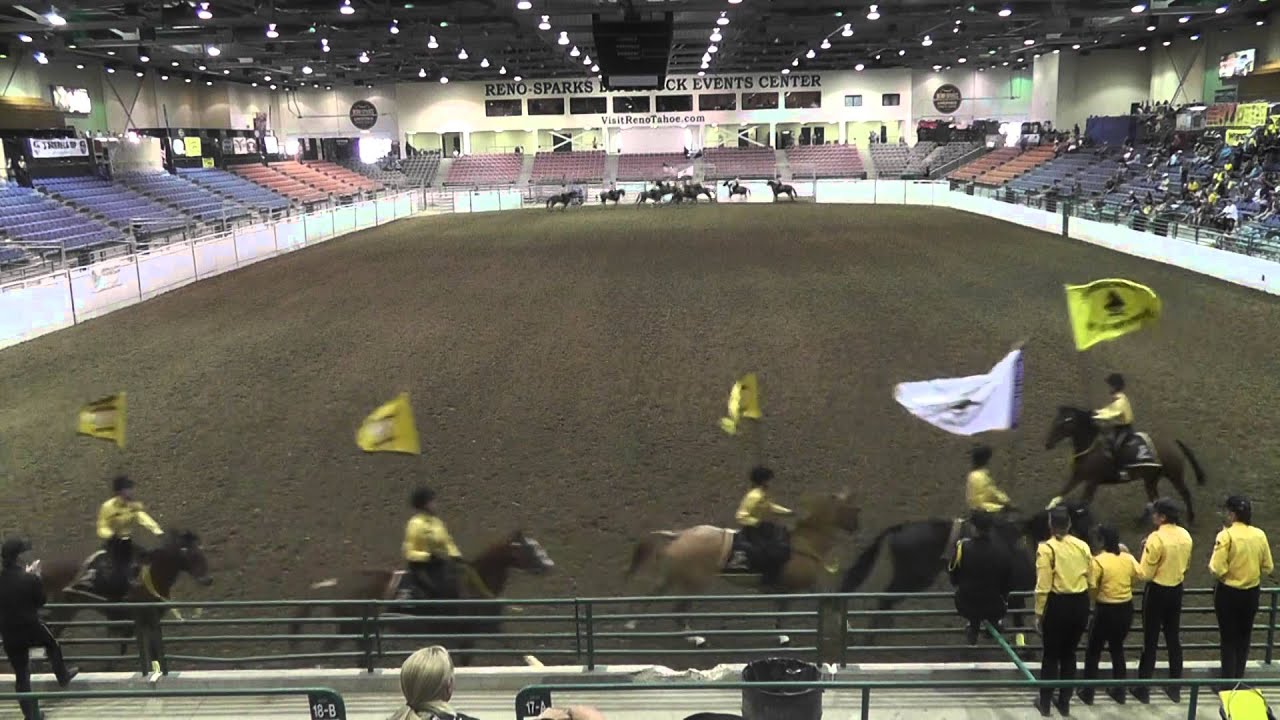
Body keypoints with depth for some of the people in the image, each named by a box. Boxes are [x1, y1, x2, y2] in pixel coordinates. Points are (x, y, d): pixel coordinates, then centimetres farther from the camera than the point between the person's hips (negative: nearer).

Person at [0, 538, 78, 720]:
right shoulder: (30, 579, -20)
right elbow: (40, 601, -4)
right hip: (31, 629, -2)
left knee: (21, 676, 13)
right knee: (52, 644, 32)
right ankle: (63, 676, 49)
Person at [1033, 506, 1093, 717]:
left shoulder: (1046, 548, -13)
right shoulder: (1082, 546, 0)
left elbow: (1043, 586, -13)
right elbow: (1090, 578, 3)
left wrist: (1039, 613, -4)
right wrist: (1083, 602, 16)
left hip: (1058, 603, -4)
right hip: (1081, 603, 4)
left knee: (1050, 654, 11)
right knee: (1069, 653, 17)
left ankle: (1045, 702, 20)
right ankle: (1064, 702, 25)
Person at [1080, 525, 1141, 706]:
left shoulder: (1098, 561, -19)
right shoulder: (1128, 559, -5)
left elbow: (1092, 587, -18)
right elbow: (1138, 577, 9)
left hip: (1106, 610, -5)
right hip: (1126, 608, 5)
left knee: (1093, 650, 11)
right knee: (1117, 647, 22)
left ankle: (1088, 692, 16)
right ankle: (1119, 690, 29)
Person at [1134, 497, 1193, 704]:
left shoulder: (1156, 538, -22)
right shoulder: (1185, 535, -1)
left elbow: (1145, 574, -17)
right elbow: (1185, 563, 15)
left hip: (1157, 592, -6)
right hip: (1177, 590, 6)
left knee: (1150, 640, 4)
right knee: (1174, 638, 16)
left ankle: (1143, 689, 12)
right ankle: (1175, 688, 25)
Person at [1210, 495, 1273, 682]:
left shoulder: (1226, 535, -20)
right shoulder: (1260, 535, -5)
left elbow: (1218, 569, -21)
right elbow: (1268, 567, 4)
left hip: (1228, 593, -4)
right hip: (1252, 592, 4)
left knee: (1228, 637, 8)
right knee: (1244, 636, 18)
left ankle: (1228, 679, 14)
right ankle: (1238, 677, 30)